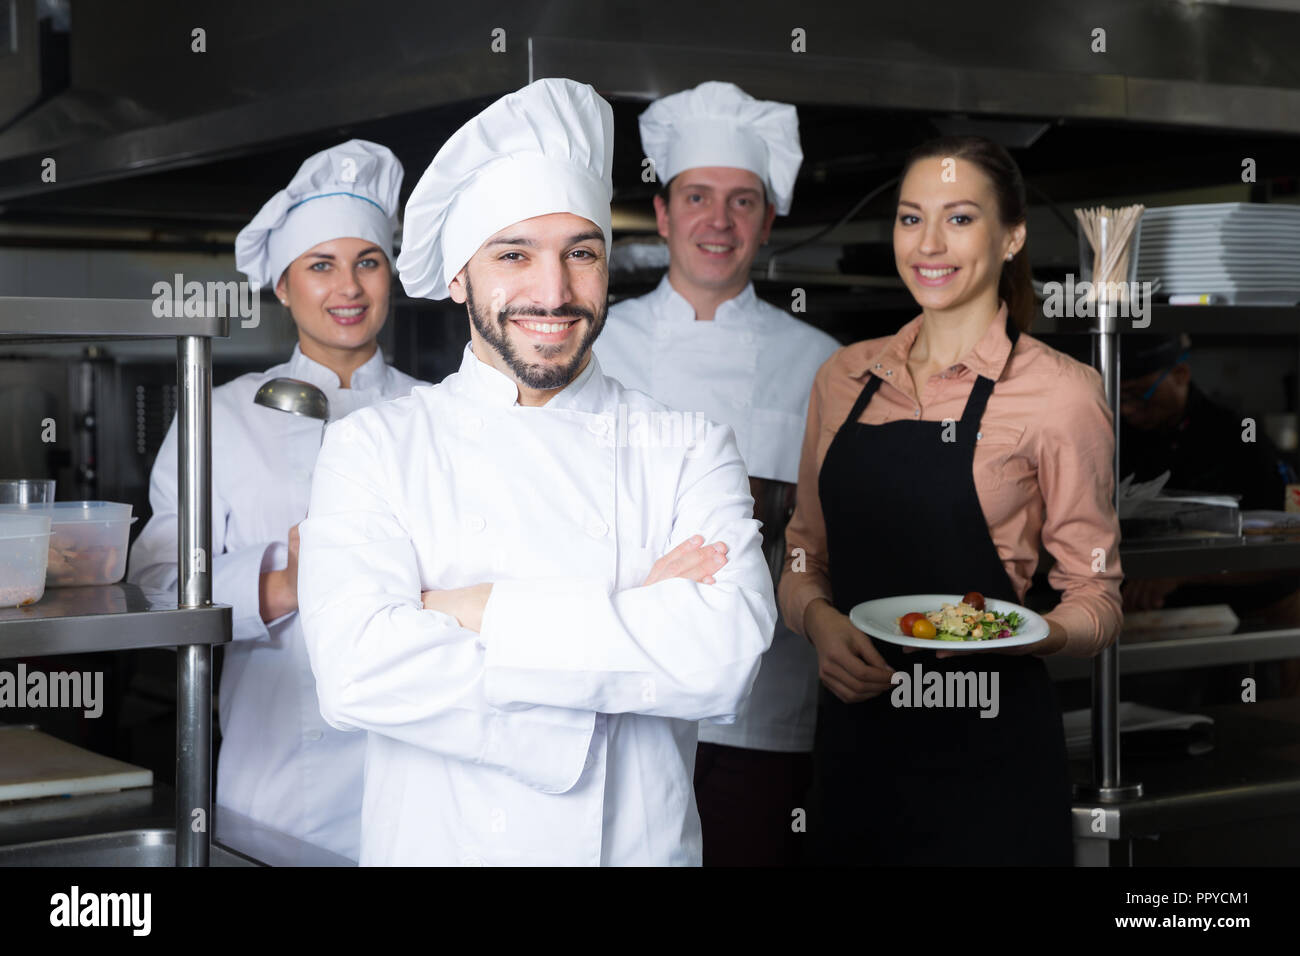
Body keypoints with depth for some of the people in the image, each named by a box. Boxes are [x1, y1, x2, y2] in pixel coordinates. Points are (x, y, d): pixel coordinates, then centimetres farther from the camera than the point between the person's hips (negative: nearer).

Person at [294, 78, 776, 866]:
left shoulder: (690, 451, -2)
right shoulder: (375, 448, -4)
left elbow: (729, 652, -19)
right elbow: (357, 670, -20)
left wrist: (481, 611, -19)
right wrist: (634, 630, -19)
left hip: (640, 847, 1)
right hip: (434, 845, -1)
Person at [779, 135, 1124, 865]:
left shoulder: (1059, 390, -6)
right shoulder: (846, 377, 8)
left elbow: (1097, 598, -3)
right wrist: (819, 620, -7)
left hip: (989, 749, -4)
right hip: (854, 738, 4)